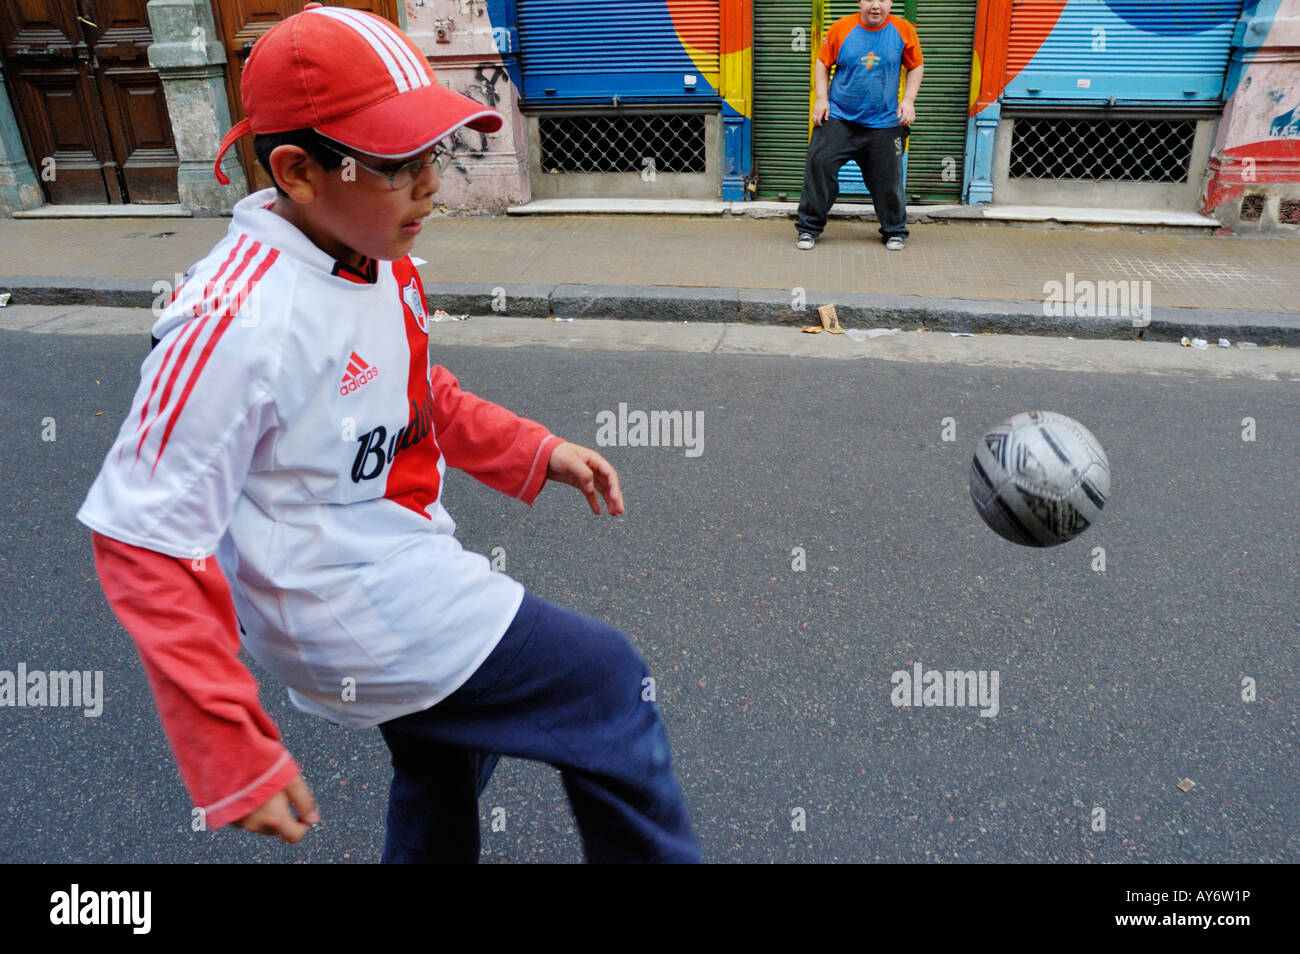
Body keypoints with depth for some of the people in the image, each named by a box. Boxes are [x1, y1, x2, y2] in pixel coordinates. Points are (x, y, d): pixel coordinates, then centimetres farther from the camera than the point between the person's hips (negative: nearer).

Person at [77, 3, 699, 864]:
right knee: (608, 682, 1)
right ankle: (653, 850, 25)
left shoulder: (378, 258, -2)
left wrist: (536, 453, 4)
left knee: (448, 762, 28)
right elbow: (147, 541, -24)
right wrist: (234, 759, -24)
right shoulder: (238, 320, -28)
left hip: (408, 563, 8)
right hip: (352, 612, -8)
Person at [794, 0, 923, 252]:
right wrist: (821, 98, -2)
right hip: (838, 118, 0)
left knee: (888, 178, 2)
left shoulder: (903, 30, 1)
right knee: (819, 165, -10)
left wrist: (908, 100, -1)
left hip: (884, 123, 0)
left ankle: (895, 231, 23)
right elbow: (823, 63, 8)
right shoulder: (841, 28, -2)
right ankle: (808, 227, 5)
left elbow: (916, 67, 11)